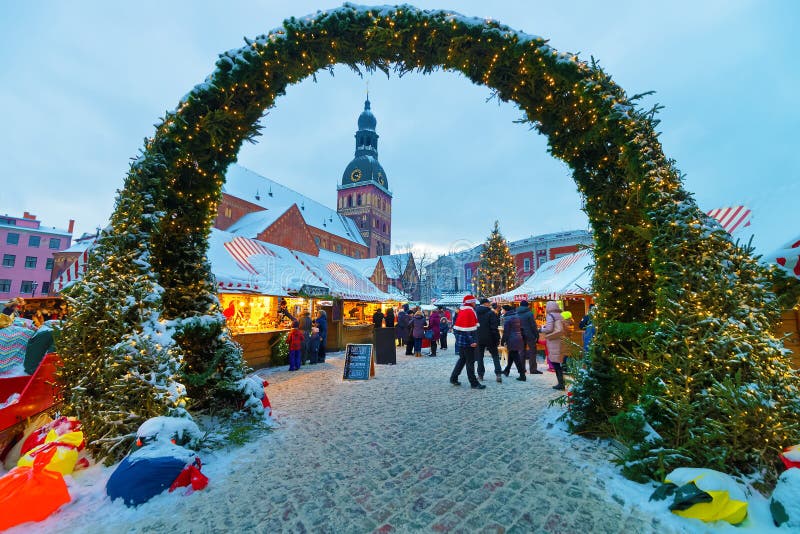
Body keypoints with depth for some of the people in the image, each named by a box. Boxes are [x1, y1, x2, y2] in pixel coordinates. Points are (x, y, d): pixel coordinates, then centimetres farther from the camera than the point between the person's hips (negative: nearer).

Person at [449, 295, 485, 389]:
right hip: (467, 342, -9)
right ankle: (474, 383, 6)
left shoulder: (461, 311, 13)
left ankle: (453, 378, 24)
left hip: (460, 340, 9)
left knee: (462, 359, 19)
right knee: (470, 361, -2)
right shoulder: (469, 311, -16)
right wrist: (473, 341, -22)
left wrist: (457, 335, 21)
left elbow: (456, 326, 17)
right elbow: (470, 328, -22)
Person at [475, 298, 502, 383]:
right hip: (489, 338, -3)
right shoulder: (491, 313, -10)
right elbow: (494, 327, -13)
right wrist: (497, 339, -7)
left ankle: (480, 374, 13)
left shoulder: (474, 312, 2)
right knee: (495, 356, 9)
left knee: (479, 356, 12)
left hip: (478, 339, 3)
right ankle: (498, 374, 1)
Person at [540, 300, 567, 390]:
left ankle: (560, 383, -2)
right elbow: (565, 329, 16)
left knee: (555, 363, -2)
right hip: (560, 340, 7)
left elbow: (549, 329, -16)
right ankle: (562, 382, 16)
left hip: (553, 342, -7)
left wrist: (542, 329, 3)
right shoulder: (560, 316, 13)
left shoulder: (550, 315, -8)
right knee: (559, 363, 13)